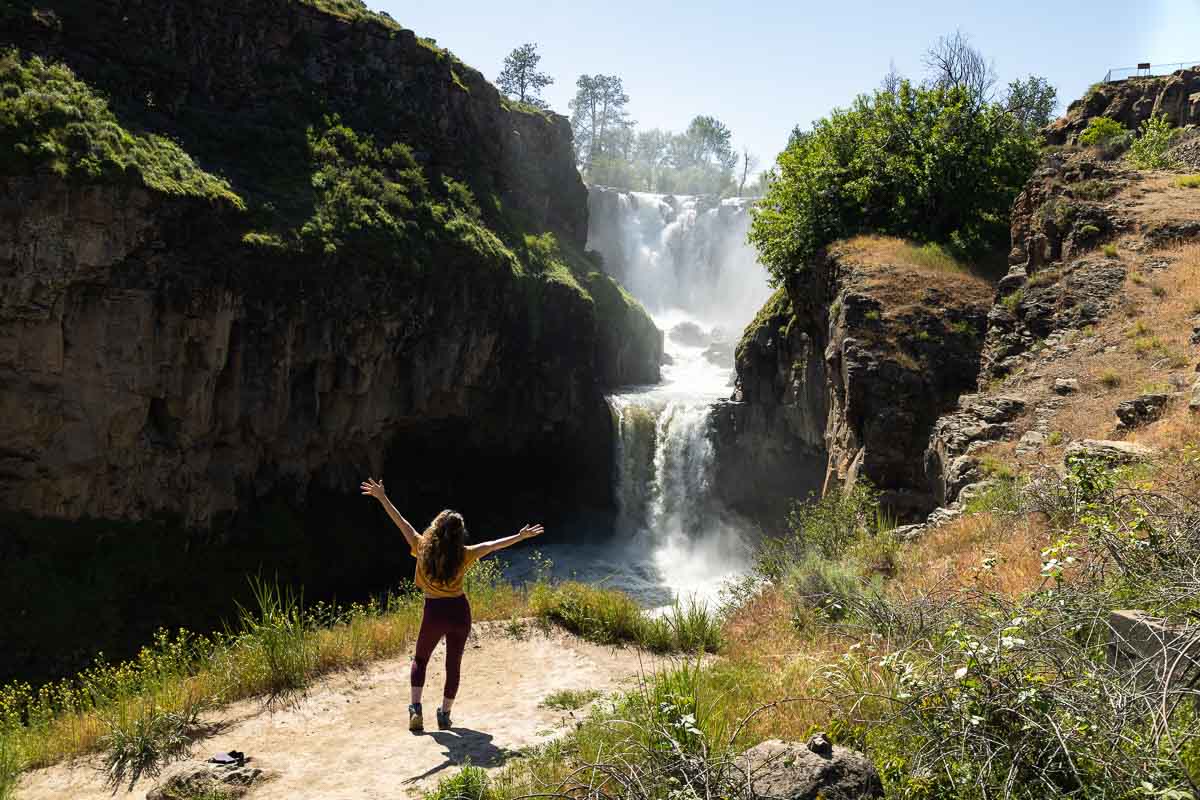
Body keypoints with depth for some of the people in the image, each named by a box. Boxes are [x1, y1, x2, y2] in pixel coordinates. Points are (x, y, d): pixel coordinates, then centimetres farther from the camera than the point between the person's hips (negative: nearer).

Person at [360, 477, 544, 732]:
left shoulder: (423, 548, -10)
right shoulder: (463, 555, -9)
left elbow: (402, 524, -3)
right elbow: (492, 545, -1)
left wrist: (382, 498, 4)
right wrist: (521, 536, 9)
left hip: (434, 613, 0)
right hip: (459, 611, 0)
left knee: (420, 660, 21)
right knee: (453, 665, 15)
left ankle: (416, 709, 9)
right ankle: (445, 715, 21)